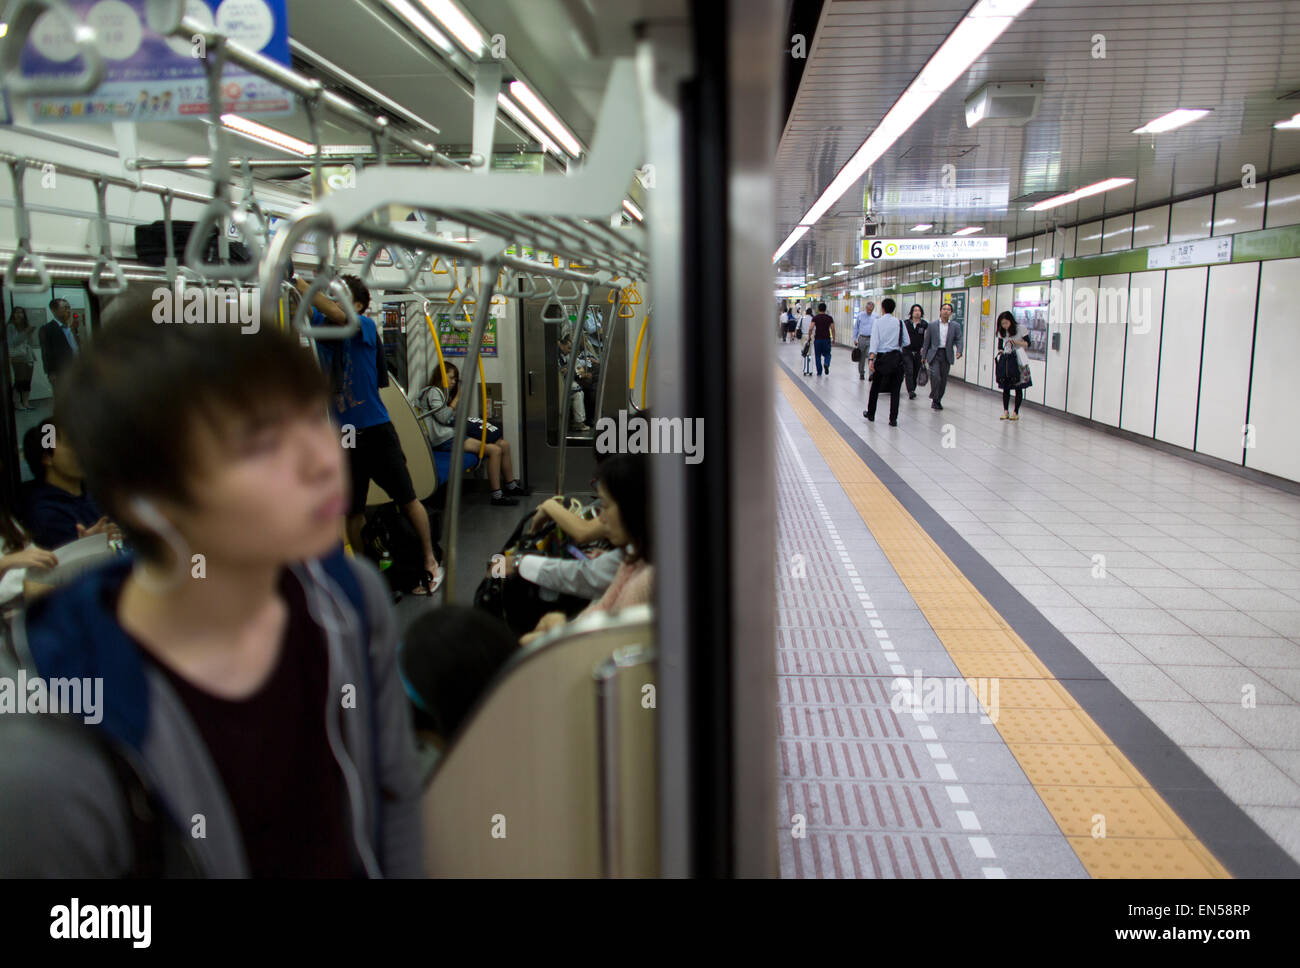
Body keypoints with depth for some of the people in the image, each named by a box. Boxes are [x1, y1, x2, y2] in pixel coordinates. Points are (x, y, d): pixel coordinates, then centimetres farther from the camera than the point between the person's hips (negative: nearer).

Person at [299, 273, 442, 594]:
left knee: (407, 500, 4)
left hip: (375, 431, -5)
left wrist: (295, 279, -26)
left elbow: (335, 314, -24)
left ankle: (430, 563, 18)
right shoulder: (321, 325, 8)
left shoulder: (366, 326, -7)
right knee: (353, 511, 10)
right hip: (343, 435, 5)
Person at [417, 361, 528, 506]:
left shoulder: (445, 393, 26)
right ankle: (496, 496, -21)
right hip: (446, 439, -10)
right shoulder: (433, 392, -3)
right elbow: (443, 417, -13)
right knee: (494, 450, -24)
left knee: (504, 444, 0)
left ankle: (511, 486, 10)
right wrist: (457, 398, -6)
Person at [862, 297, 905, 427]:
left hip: (882, 357, 0)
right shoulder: (899, 322, -2)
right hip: (897, 357, 0)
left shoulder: (878, 322, -5)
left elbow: (874, 342, -11)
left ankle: (871, 414, 27)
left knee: (875, 387, 15)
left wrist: (871, 359, -14)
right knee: (895, 389, 5)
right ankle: (893, 419, 4)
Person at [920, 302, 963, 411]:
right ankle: (933, 398, 1)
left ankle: (938, 400, 21)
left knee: (943, 379, 7)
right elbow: (926, 341, 7)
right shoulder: (932, 326, 5)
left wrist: (959, 351, -17)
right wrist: (923, 356, 5)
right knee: (935, 376, -17)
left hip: (946, 355, 2)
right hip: (934, 354, -2)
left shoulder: (955, 326, 7)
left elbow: (958, 340, 1)